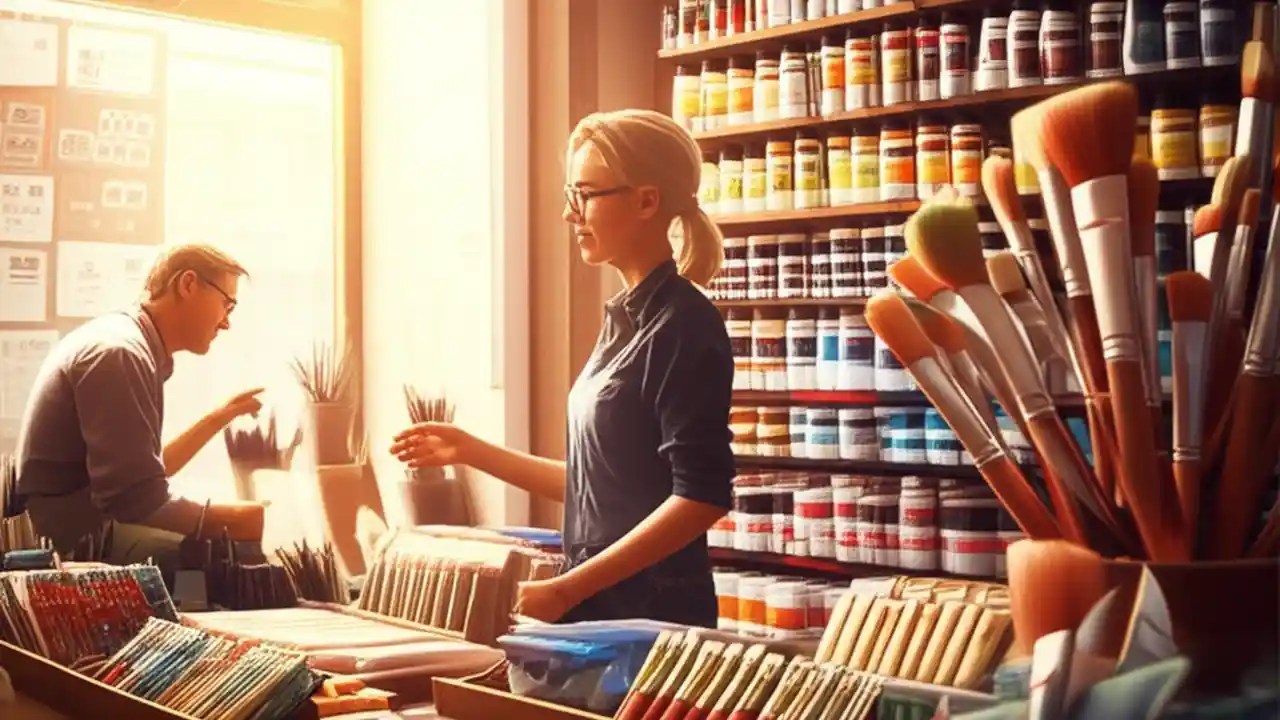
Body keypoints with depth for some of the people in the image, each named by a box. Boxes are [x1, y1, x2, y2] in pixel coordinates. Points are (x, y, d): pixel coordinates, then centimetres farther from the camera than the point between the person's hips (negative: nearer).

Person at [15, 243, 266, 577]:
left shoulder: (134, 344, 15)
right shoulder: (119, 351, -16)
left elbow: (148, 470, 19)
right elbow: (139, 502, -22)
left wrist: (220, 417, 25)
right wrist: (242, 520, -18)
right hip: (73, 532, -11)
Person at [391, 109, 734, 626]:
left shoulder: (682, 324, -14)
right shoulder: (626, 318, 10)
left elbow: (701, 497, -20)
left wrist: (566, 589, -21)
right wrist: (470, 451, 15)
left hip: (650, 613, -8)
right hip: (599, 605, 8)